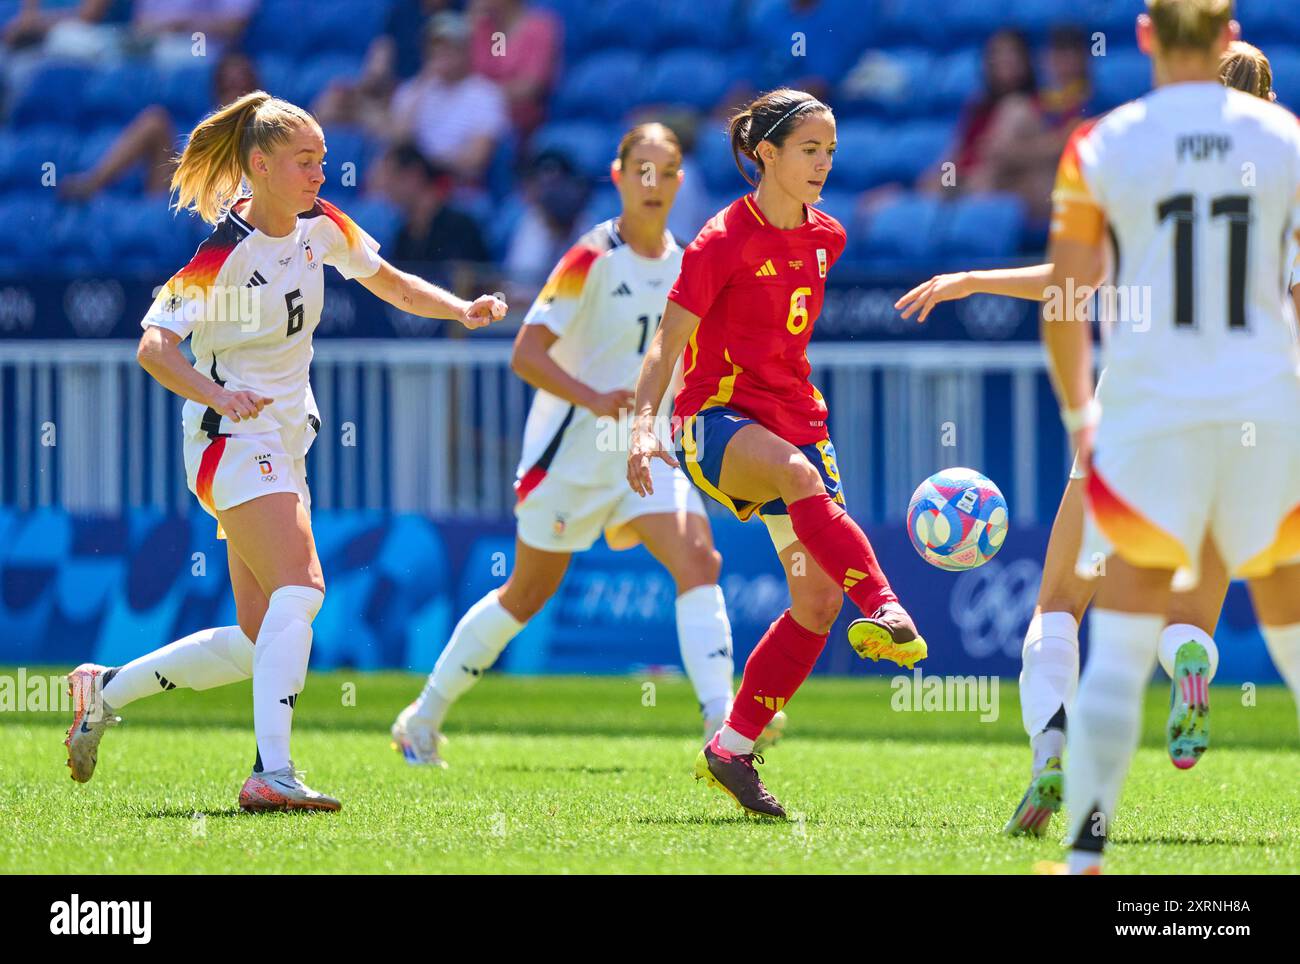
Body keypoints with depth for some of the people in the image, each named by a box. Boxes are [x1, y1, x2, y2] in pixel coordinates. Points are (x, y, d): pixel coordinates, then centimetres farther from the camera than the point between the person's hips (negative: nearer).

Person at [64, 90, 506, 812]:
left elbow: (393, 285, 20)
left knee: (260, 643, 6)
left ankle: (106, 690, 21)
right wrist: (218, 396, -35)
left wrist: (460, 309, 3)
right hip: (234, 436, -8)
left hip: (284, 442, 8)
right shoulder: (221, 253, -16)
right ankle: (271, 773, -34)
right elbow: (153, 347, -19)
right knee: (301, 588, -27)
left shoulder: (320, 226, 5)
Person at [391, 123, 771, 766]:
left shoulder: (684, 264, 6)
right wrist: (594, 400, -32)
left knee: (698, 562, -17)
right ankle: (424, 718, 24)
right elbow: (526, 355, -20)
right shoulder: (593, 259, -14)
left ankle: (722, 724, -23)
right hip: (571, 452, -5)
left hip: (645, 453, 5)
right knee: (527, 595, 7)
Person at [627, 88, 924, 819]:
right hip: (717, 420, -6)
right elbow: (668, 343, -13)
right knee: (800, 476, -39)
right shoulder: (724, 241, -10)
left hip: (796, 420, 6)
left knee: (819, 599, -6)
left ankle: (733, 751, 5)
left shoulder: (825, 238, 9)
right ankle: (885, 611, -55)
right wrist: (645, 426, -25)